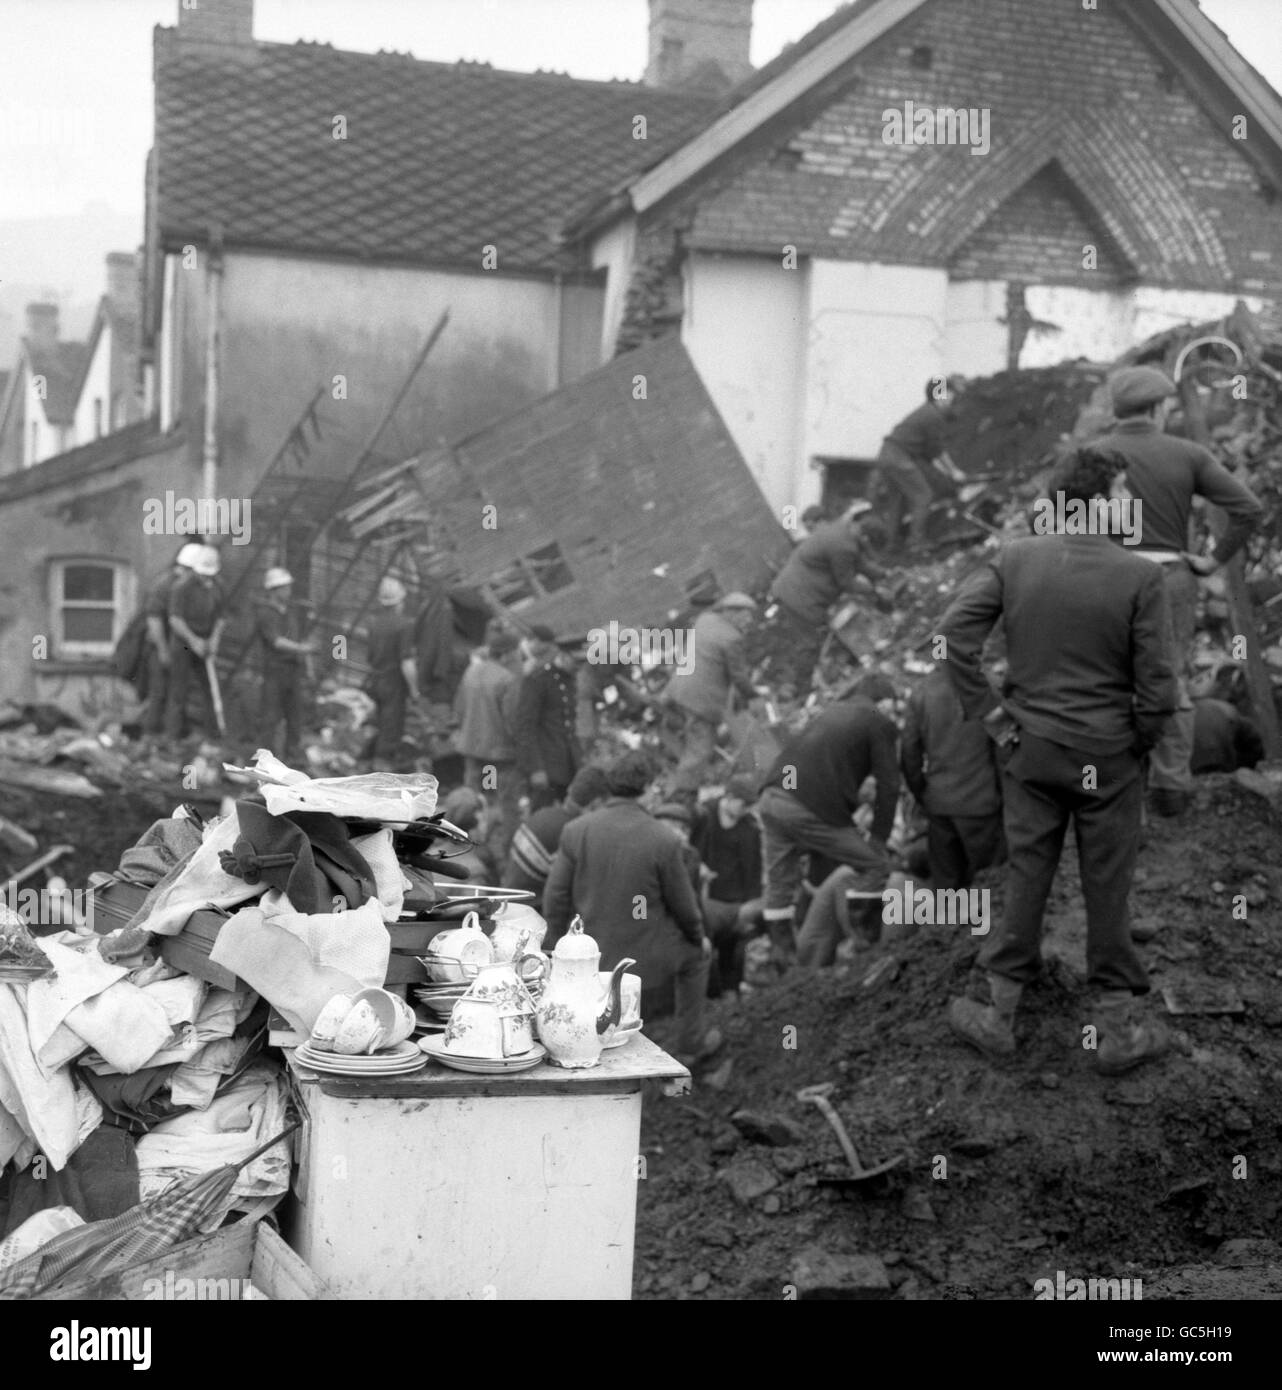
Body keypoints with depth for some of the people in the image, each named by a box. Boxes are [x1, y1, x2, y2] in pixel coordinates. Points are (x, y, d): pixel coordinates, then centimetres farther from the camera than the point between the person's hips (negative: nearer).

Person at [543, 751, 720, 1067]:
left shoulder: (575, 831, -12)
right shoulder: (664, 841, -18)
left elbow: (556, 898, -6)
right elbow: (683, 904, -6)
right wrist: (698, 938, 15)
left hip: (595, 954, 2)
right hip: (648, 954, -2)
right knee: (695, 954, 31)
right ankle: (690, 1045, 42)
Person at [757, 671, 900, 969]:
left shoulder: (833, 711, 27)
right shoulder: (879, 724, 6)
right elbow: (888, 785, 2)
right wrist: (878, 838, 9)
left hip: (772, 798, 7)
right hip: (812, 809, -7)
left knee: (780, 884, 17)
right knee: (877, 865, 7)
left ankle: (783, 956, 23)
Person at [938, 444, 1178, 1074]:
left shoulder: (1014, 560, -6)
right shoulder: (1139, 575, -14)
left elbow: (952, 633, -10)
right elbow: (1156, 685, -12)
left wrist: (992, 716, -3)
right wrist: (1139, 744, 5)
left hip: (1031, 748, 2)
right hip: (1107, 758, -2)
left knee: (1024, 878, 13)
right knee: (1107, 890, 9)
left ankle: (999, 1015, 22)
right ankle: (1115, 1029, 21)